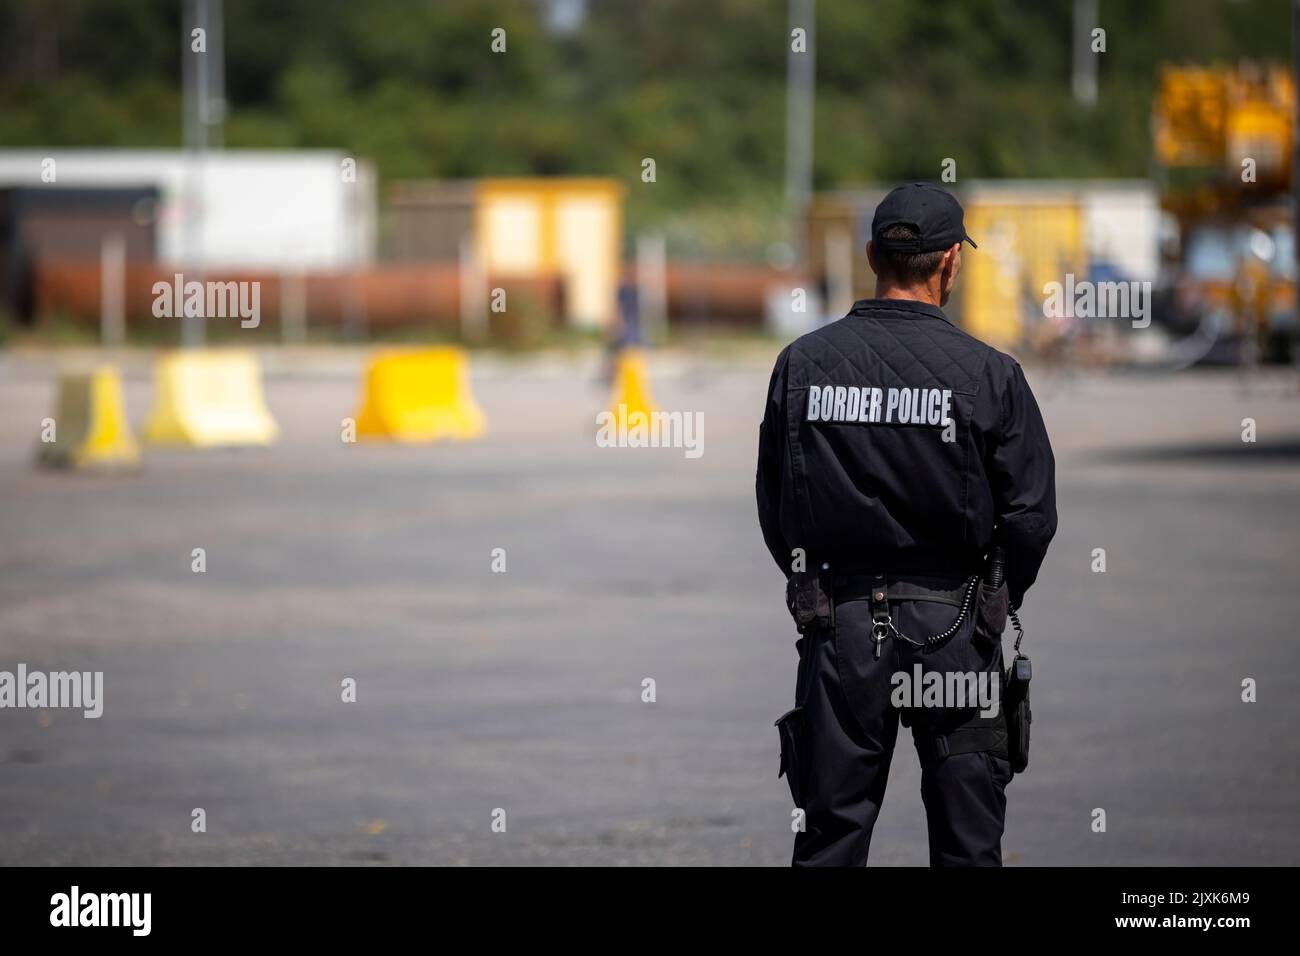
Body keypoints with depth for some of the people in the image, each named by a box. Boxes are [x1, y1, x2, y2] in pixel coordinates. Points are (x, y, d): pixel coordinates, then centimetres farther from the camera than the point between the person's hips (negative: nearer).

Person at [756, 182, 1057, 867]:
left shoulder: (802, 363, -1)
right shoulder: (987, 374, -9)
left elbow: (773, 506, 5)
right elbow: (1031, 515, -7)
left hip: (838, 628, 2)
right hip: (953, 631, -2)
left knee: (829, 837, 8)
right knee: (967, 842, 5)